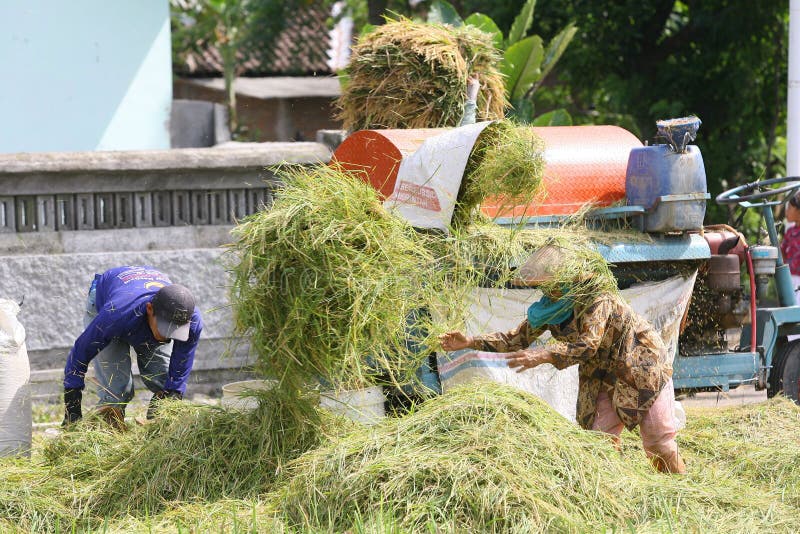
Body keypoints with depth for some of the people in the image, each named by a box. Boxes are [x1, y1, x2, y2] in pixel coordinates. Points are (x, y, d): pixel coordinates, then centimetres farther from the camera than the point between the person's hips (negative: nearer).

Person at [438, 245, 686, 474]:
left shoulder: (598, 300, -29)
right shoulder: (550, 308, -7)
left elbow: (587, 345, -41)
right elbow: (518, 337, -3)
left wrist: (543, 355, -54)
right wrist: (471, 341, -14)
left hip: (643, 368, -7)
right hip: (604, 378, 7)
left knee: (658, 443, -1)